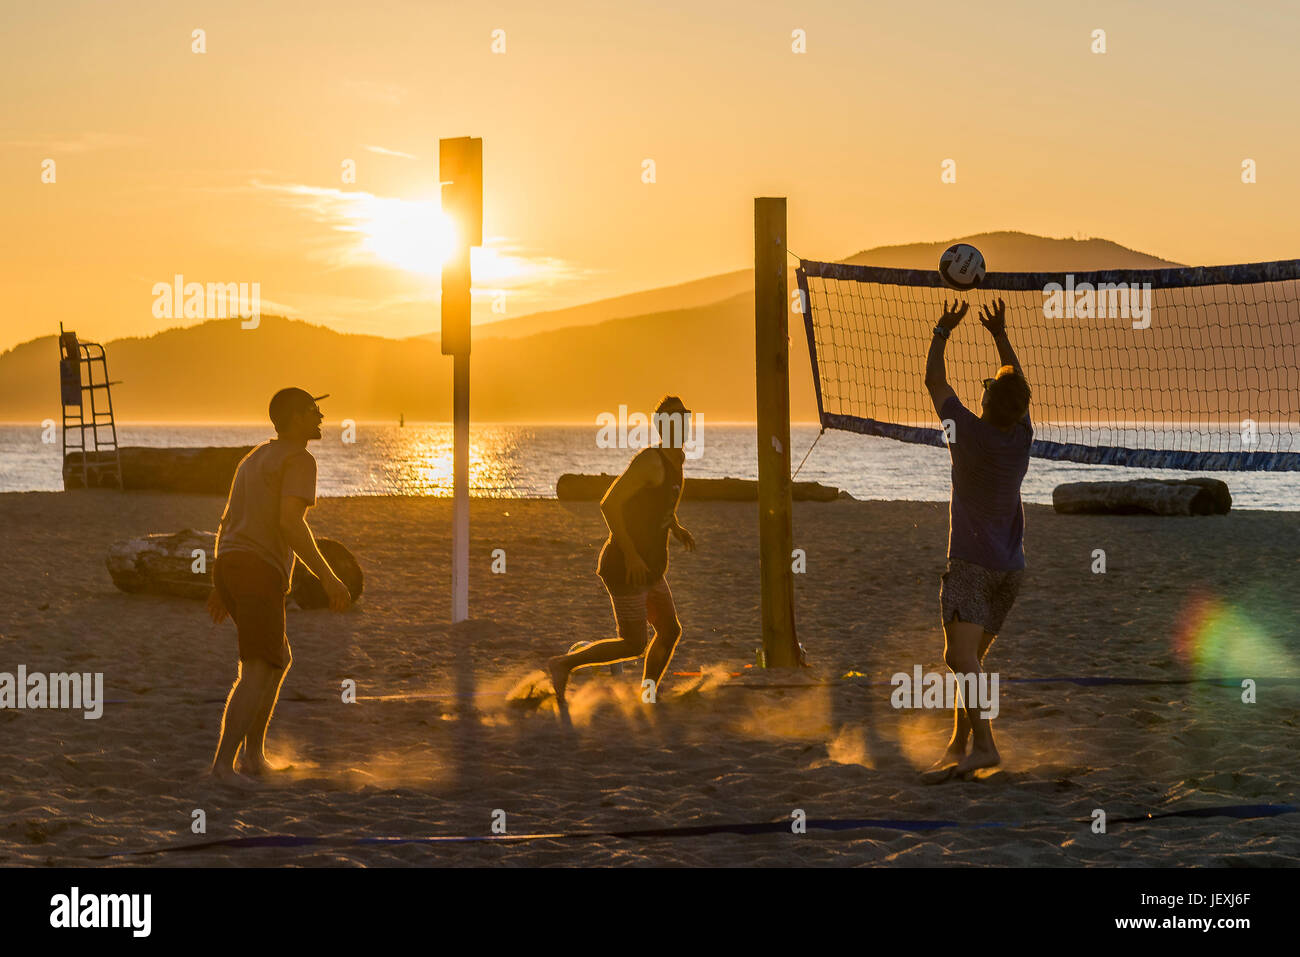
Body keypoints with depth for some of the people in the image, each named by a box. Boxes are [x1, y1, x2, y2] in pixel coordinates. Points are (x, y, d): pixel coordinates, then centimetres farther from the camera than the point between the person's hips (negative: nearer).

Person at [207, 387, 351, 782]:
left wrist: (219, 587, 29)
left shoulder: (254, 460, 24)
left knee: (279, 660, 19)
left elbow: (226, 523, 25)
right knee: (256, 675, -10)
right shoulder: (300, 460, -6)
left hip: (229, 571, 9)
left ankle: (254, 755, 15)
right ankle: (224, 764, -19)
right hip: (259, 573, -9)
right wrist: (328, 577, -18)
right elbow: (290, 523, -19)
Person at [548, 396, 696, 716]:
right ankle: (564, 664, 8)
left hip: (649, 568, 10)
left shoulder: (674, 460, 10)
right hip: (626, 568, -10)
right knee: (633, 645, -6)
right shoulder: (650, 461, -20)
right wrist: (631, 555, -27)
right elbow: (608, 503, -26)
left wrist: (676, 527, 12)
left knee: (670, 632, 14)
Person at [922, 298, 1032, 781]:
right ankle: (958, 744, 18)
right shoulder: (1022, 437, 0)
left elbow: (934, 381, 1)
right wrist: (1000, 334, 27)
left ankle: (982, 743, -36)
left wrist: (942, 332, 13)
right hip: (1010, 566, 6)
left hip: (970, 563, -6)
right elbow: (1017, 384, 19)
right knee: (973, 656, 15)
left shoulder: (969, 431, -13)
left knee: (962, 654, -19)